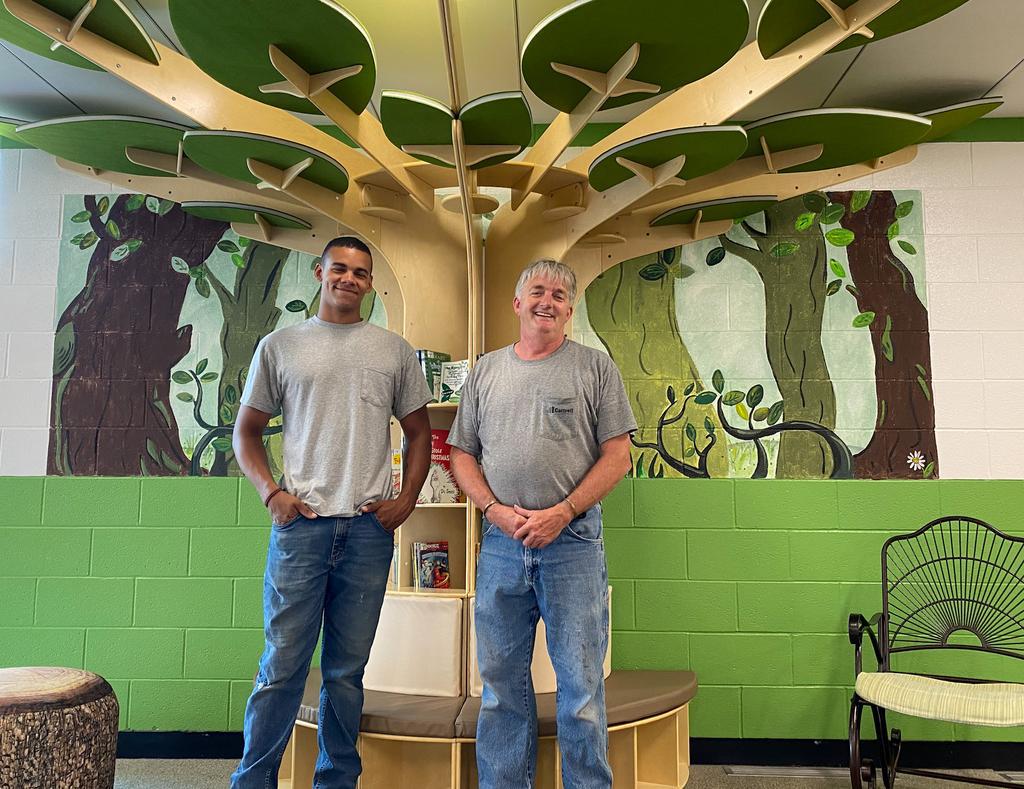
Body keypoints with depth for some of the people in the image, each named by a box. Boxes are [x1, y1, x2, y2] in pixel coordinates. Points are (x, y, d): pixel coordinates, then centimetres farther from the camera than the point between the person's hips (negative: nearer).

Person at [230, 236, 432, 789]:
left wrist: (407, 500, 2)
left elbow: (419, 432, 14)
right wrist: (271, 492, -4)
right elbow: (247, 431, 11)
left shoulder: (394, 350, 11)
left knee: (347, 670, 11)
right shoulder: (279, 346, 9)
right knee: (283, 665, 2)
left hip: (369, 527, 1)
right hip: (300, 522, -1)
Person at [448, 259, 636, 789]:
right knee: (501, 683, 12)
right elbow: (462, 454, 11)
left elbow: (617, 456, -1)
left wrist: (562, 513, -12)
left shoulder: (595, 367, 4)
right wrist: (496, 510, -5)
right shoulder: (486, 371, 13)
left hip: (573, 544, -3)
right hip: (501, 545, 3)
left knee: (581, 685, 4)